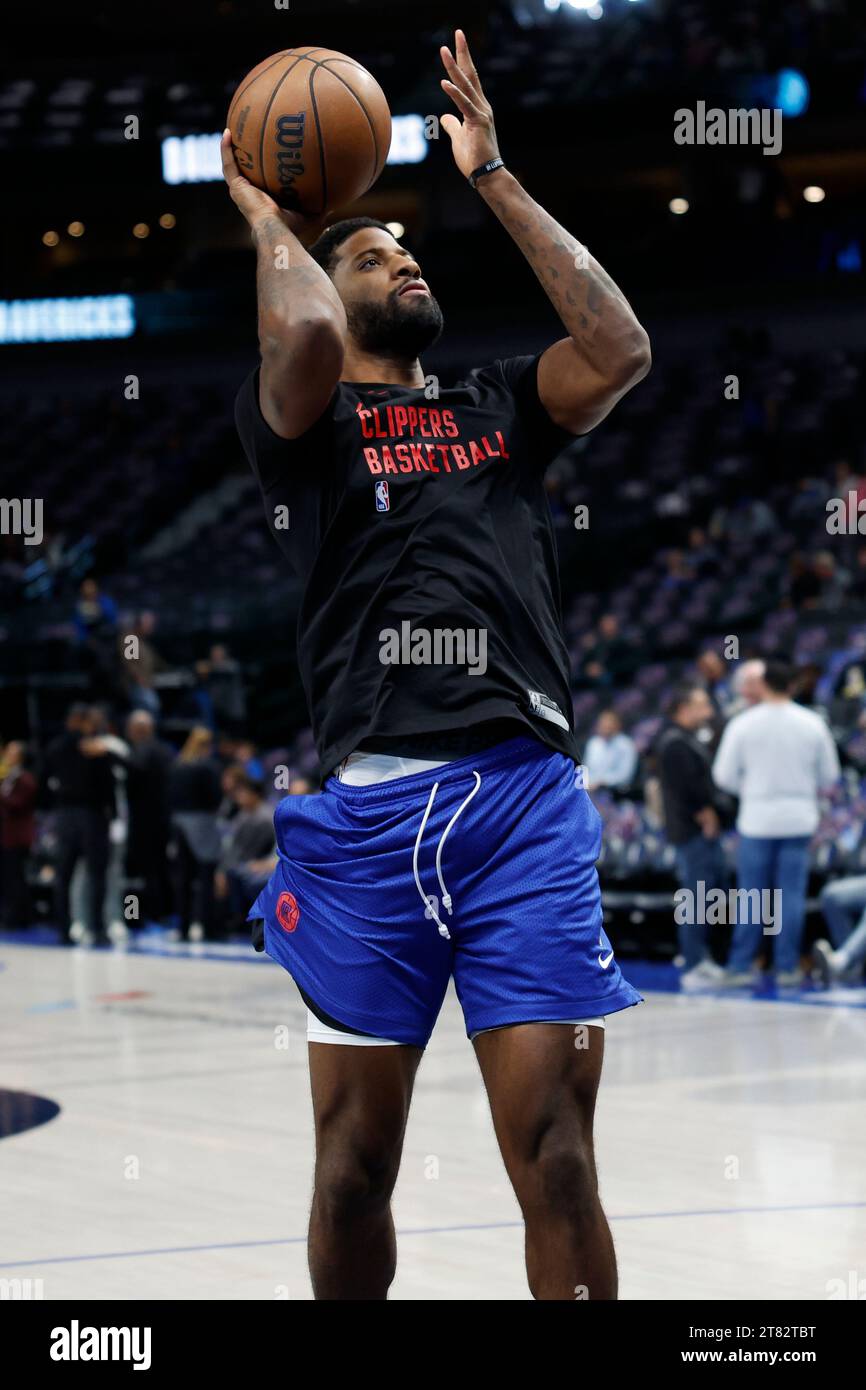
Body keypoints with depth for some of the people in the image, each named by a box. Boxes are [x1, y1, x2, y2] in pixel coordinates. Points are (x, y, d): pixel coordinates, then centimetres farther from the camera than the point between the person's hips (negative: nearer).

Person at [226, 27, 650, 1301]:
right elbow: (304, 334, -14)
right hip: (372, 806, -2)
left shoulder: (500, 406, 21)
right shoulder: (302, 416, 9)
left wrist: (494, 180, 9)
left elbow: (621, 349, 2)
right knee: (355, 1166, 6)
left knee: (557, 1163, -3)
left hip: (530, 800, 2)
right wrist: (265, 210, 7)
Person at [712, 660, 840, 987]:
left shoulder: (742, 724, -7)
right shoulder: (813, 723, -2)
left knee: (751, 895, 6)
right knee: (792, 895, 5)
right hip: (799, 819, 1)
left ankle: (741, 966, 7)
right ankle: (787, 966, 6)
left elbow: (724, 774, -3)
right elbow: (829, 774, 5)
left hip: (757, 818, -1)